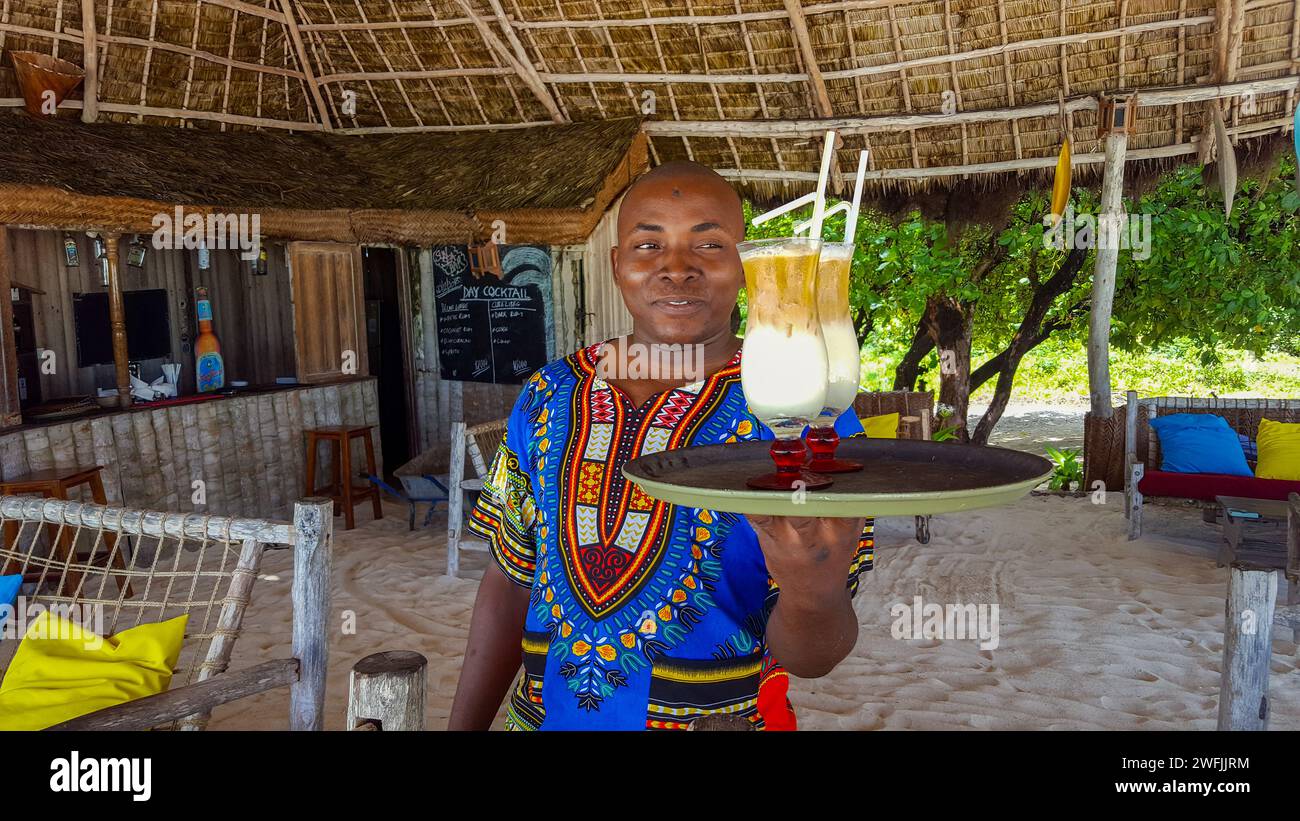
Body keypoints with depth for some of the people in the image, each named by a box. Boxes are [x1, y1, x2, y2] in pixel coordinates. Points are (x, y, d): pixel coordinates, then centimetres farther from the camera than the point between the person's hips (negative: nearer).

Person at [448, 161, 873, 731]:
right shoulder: (548, 397, -3)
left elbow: (808, 657, -18)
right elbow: (511, 582, 4)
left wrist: (814, 595, -39)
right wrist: (465, 725, 2)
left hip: (725, 715, -3)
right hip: (543, 713, 4)